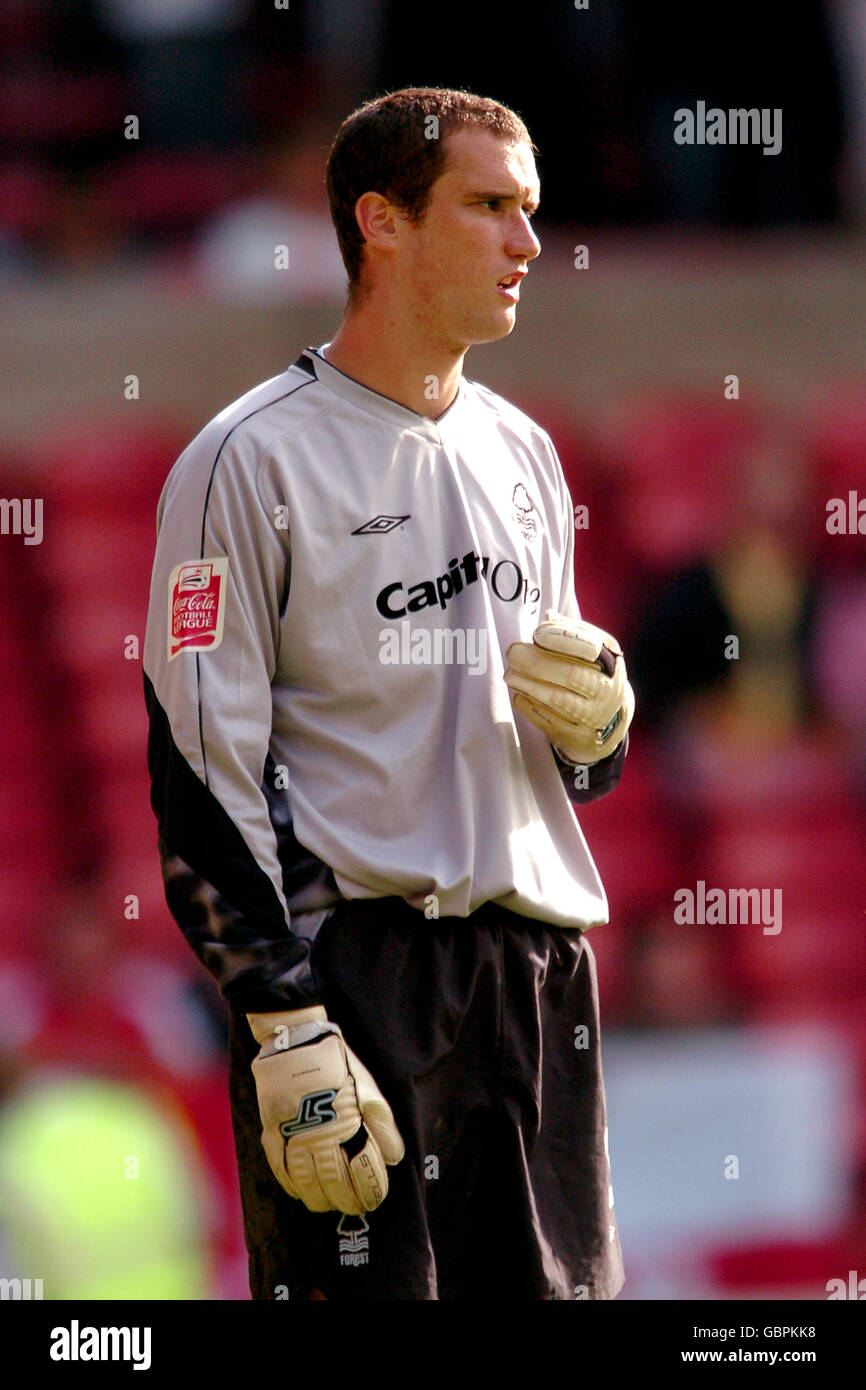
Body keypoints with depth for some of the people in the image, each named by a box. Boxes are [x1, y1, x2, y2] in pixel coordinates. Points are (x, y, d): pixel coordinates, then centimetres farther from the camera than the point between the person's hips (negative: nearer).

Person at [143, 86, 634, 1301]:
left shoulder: (521, 453, 17)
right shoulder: (251, 460, -5)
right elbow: (203, 767, -10)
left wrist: (600, 719, 1)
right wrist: (285, 1032, -16)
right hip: (356, 963, -7)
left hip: (540, 970, 7)